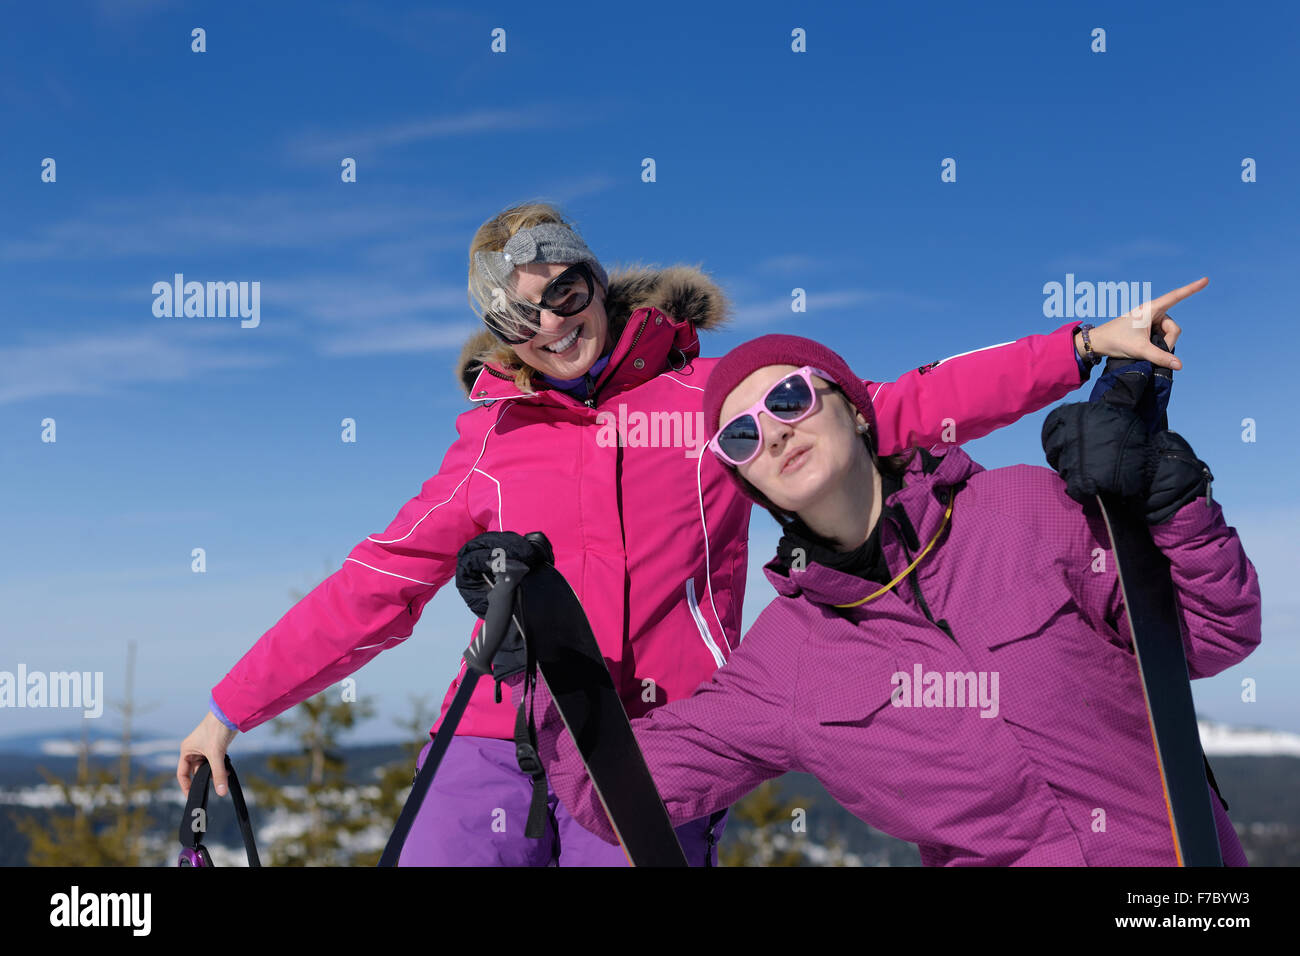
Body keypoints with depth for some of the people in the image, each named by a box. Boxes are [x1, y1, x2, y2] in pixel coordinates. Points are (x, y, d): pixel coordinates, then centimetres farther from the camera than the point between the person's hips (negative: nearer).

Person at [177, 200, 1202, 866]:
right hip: (497, 741, 2)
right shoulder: (492, 444, 14)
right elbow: (374, 588, 16)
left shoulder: (715, 398, 9)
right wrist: (233, 706, 16)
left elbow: (900, 412, 5)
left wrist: (1084, 346, -1)